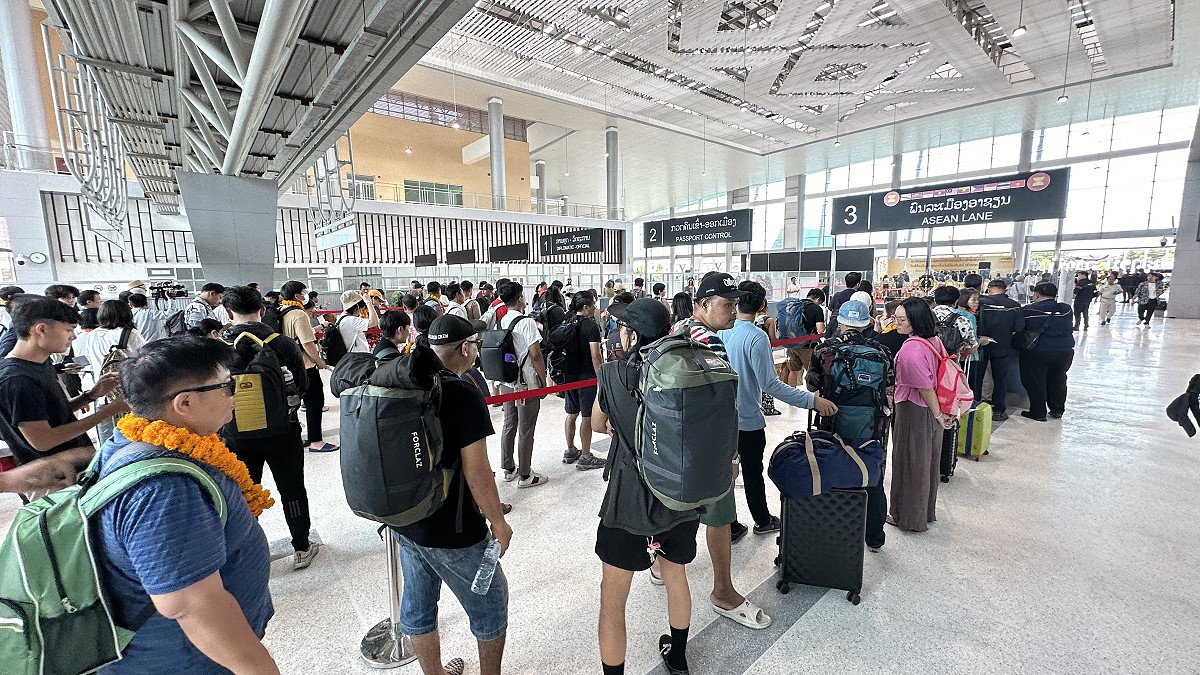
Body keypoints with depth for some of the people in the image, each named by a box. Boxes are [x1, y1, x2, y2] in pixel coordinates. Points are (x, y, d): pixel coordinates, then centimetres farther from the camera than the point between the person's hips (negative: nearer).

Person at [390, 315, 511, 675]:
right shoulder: (463, 393, -22)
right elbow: (476, 470, -22)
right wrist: (499, 523, -9)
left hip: (403, 523, 8)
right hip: (451, 531, -7)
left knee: (418, 606, 24)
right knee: (491, 605, 16)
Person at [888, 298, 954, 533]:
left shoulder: (911, 349, -25)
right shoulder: (934, 340, 2)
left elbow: (925, 386, -24)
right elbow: (935, 380, 9)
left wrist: (938, 414, -14)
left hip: (913, 410, -9)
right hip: (930, 411, 9)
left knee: (910, 462, 6)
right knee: (927, 461, 21)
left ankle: (909, 517, 22)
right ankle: (926, 511, 38)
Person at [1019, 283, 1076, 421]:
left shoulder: (1029, 310, -11)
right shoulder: (1066, 309, 1)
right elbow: (1068, 328, 13)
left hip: (1037, 352, -4)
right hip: (1065, 351, 4)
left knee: (1035, 382, 7)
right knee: (1058, 380, 20)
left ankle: (1038, 413, 12)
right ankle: (1057, 409, 30)